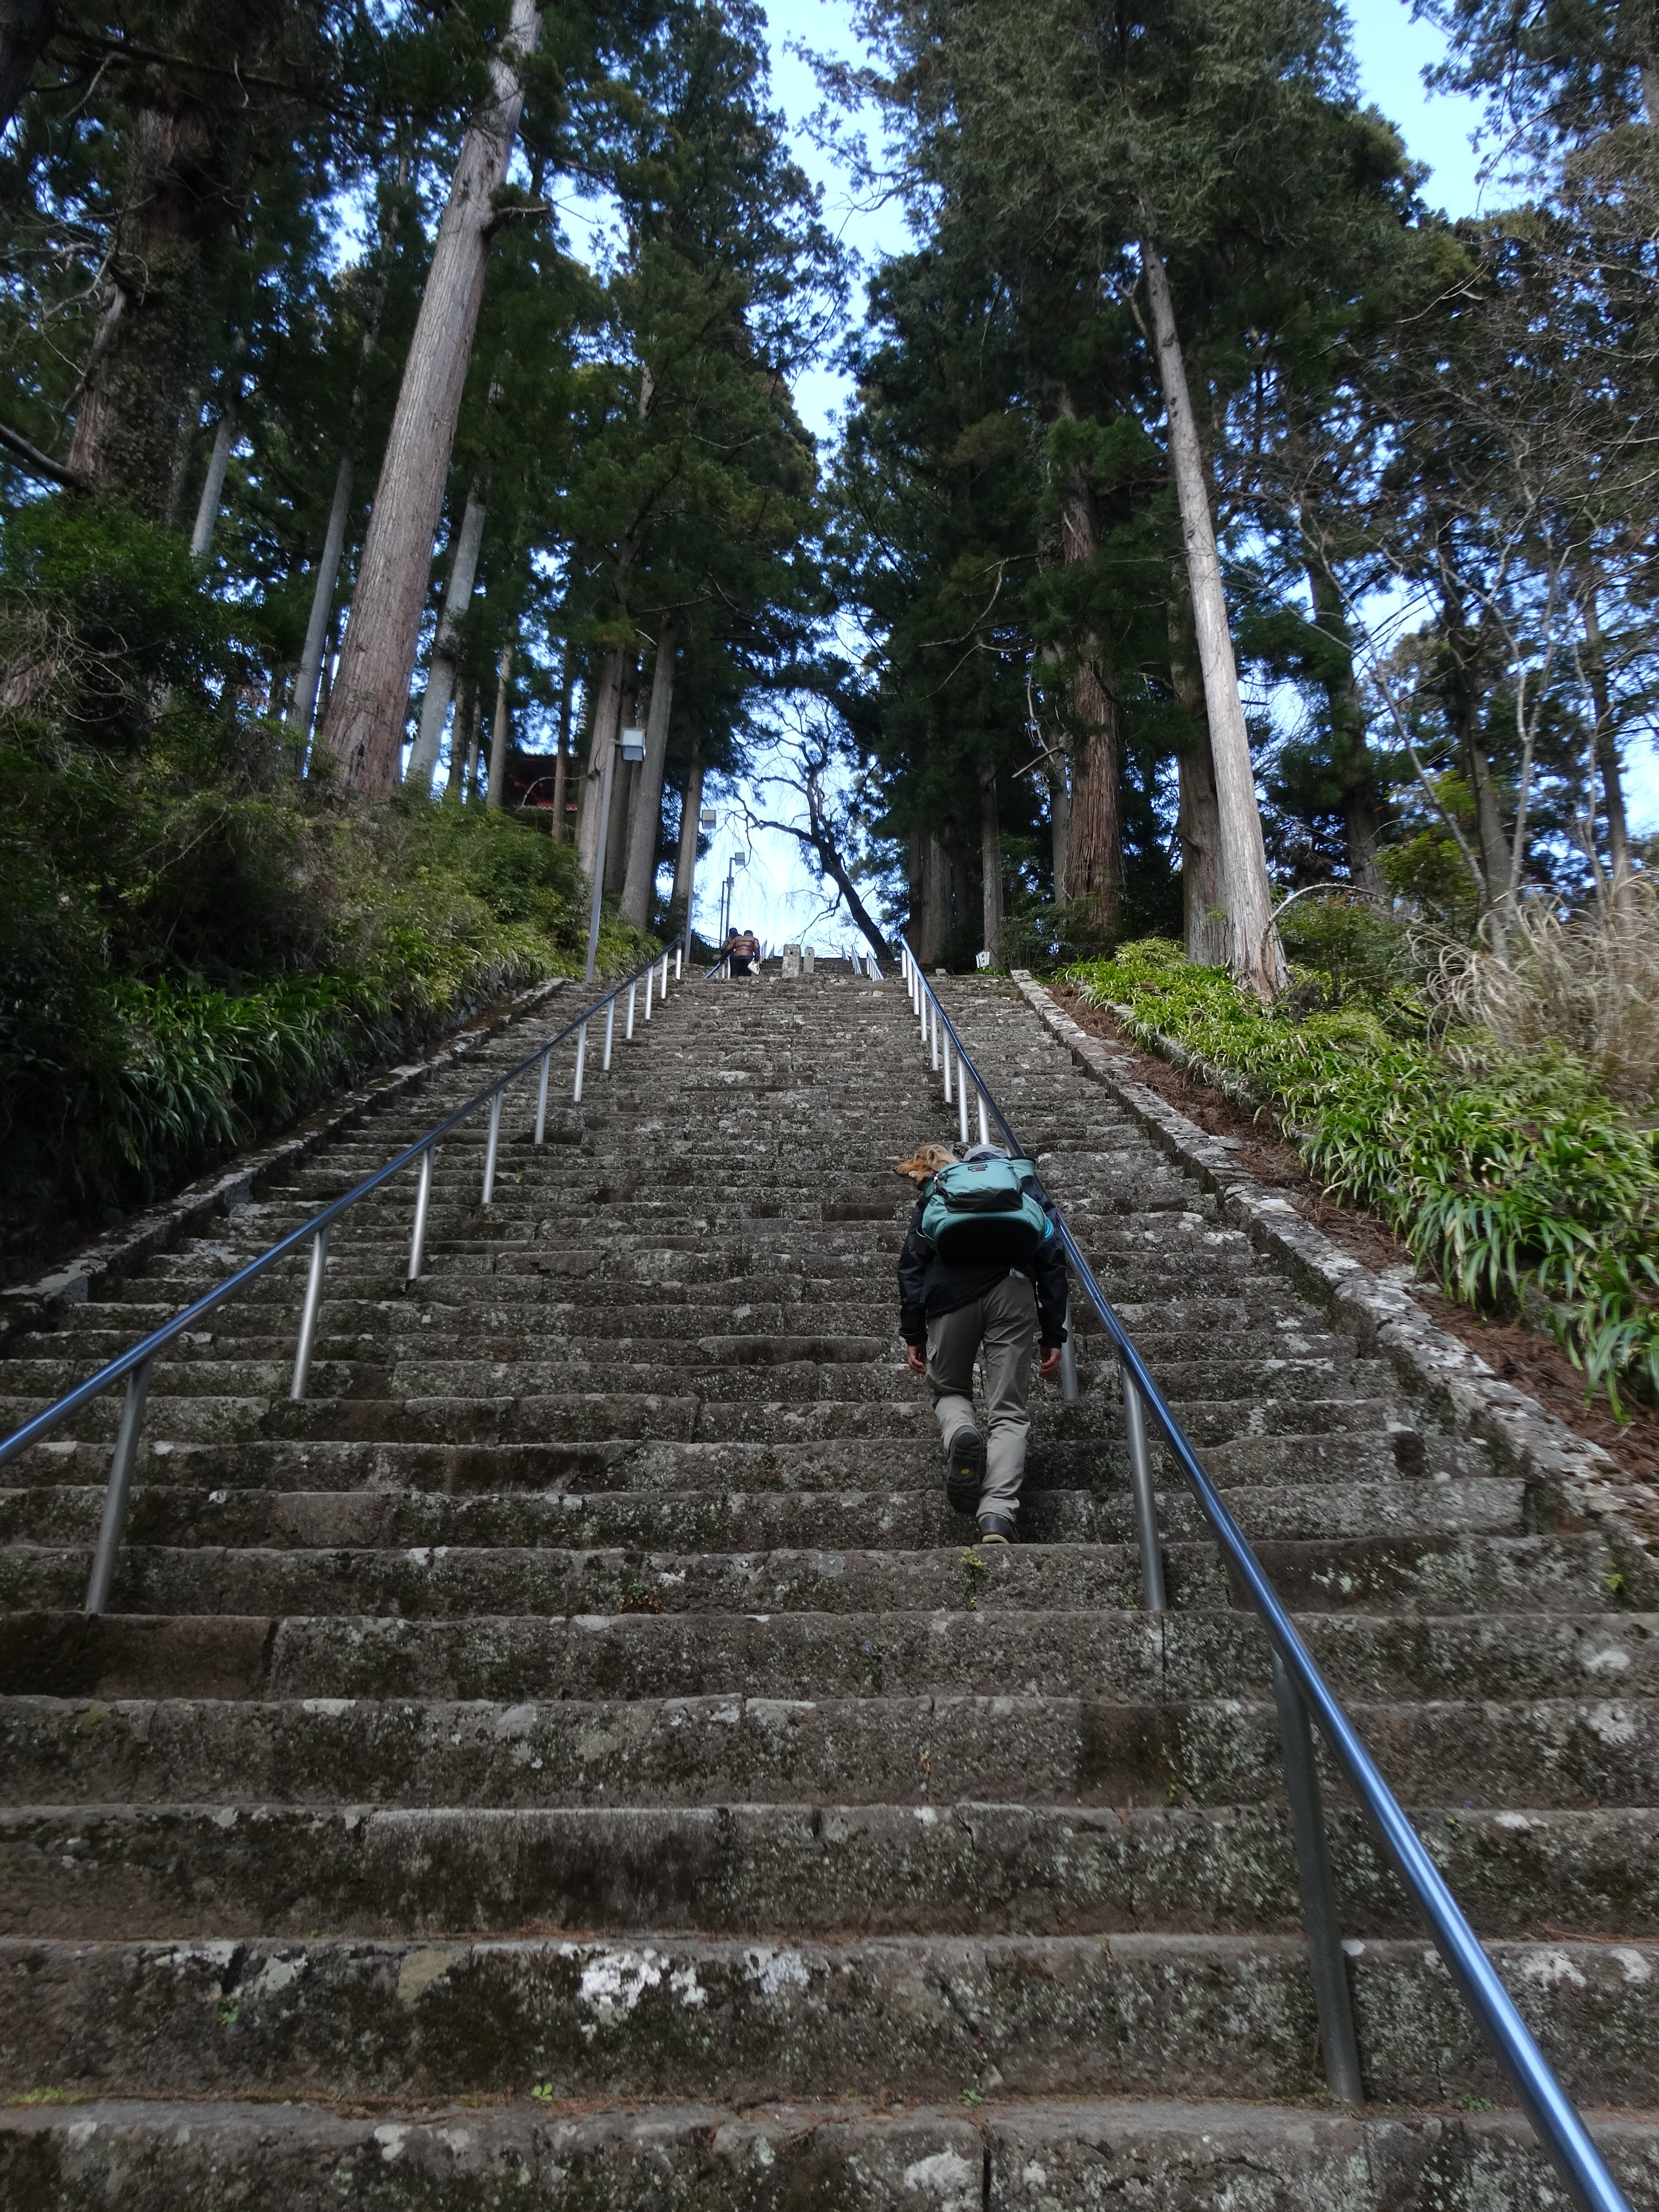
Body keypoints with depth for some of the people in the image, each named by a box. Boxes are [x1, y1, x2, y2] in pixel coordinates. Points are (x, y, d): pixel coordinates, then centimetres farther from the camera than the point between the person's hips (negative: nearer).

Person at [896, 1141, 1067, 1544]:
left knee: (949, 1390, 21)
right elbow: (1052, 1264, 17)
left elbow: (912, 1264, 17)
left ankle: (960, 1434, -15)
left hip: (950, 1288, 0)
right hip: (1014, 1289, 0)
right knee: (1008, 1412, 2)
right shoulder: (1028, 1185, 30)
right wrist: (1053, 1337, 14)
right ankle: (997, 1518, -20)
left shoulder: (938, 1189, 30)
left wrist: (913, 1335, 14)